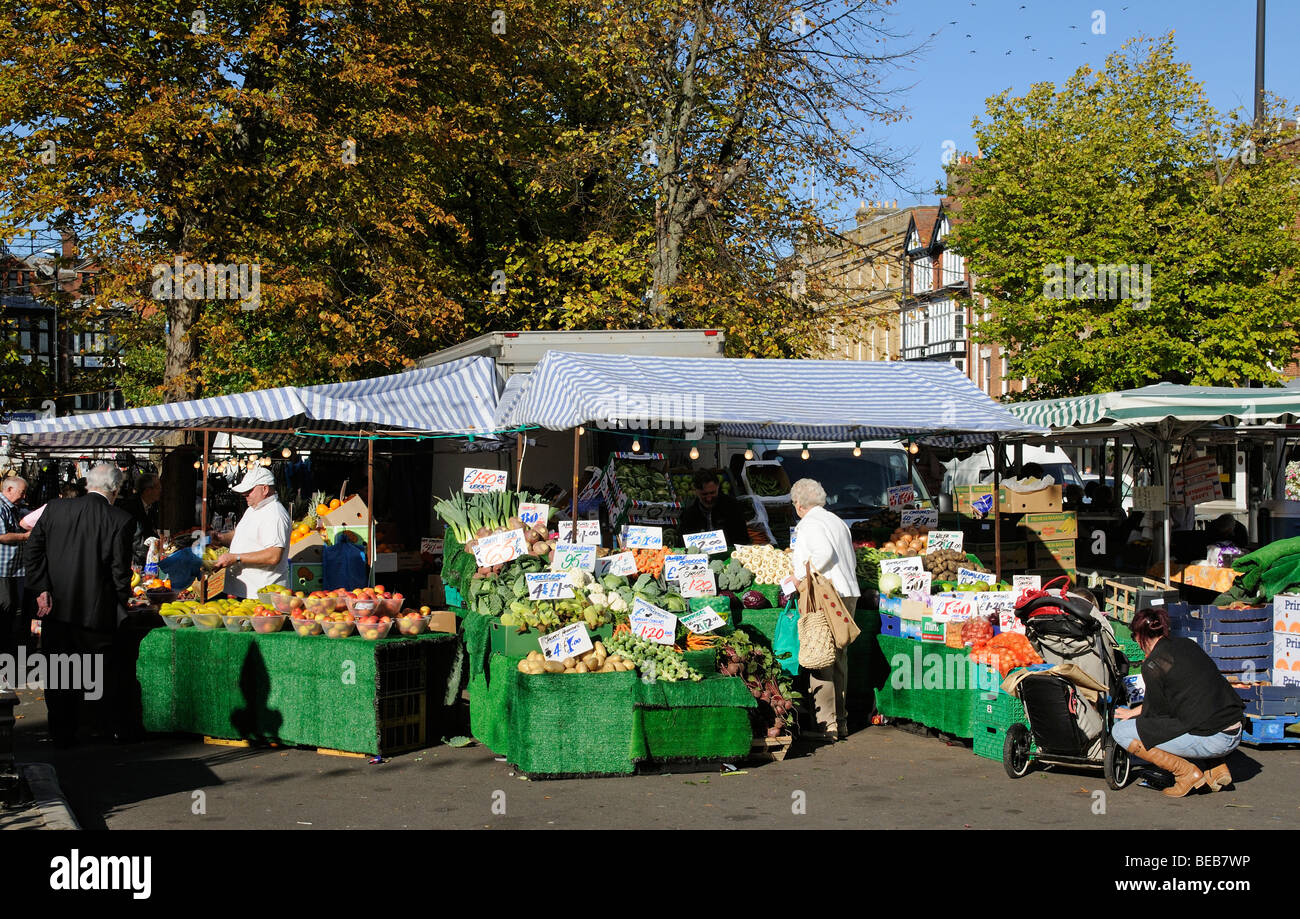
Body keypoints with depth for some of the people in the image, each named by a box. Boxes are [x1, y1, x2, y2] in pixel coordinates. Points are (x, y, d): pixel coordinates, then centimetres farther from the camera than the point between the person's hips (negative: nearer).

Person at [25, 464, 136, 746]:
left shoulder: (55, 508, -1)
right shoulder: (120, 520, -11)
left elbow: (33, 549, -2)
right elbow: (120, 570, -9)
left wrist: (42, 588, -1)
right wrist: (122, 602, 5)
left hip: (56, 608, 3)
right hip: (97, 613, -2)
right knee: (104, 675, 13)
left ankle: (62, 734, 17)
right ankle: (108, 730, 21)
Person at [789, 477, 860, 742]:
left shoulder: (809, 524, -6)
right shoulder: (837, 522, 18)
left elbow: (824, 552, -22)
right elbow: (852, 560, 19)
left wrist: (803, 576, -10)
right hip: (848, 594, 9)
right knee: (839, 658, 13)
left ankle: (826, 724, -7)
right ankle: (841, 722, 17)